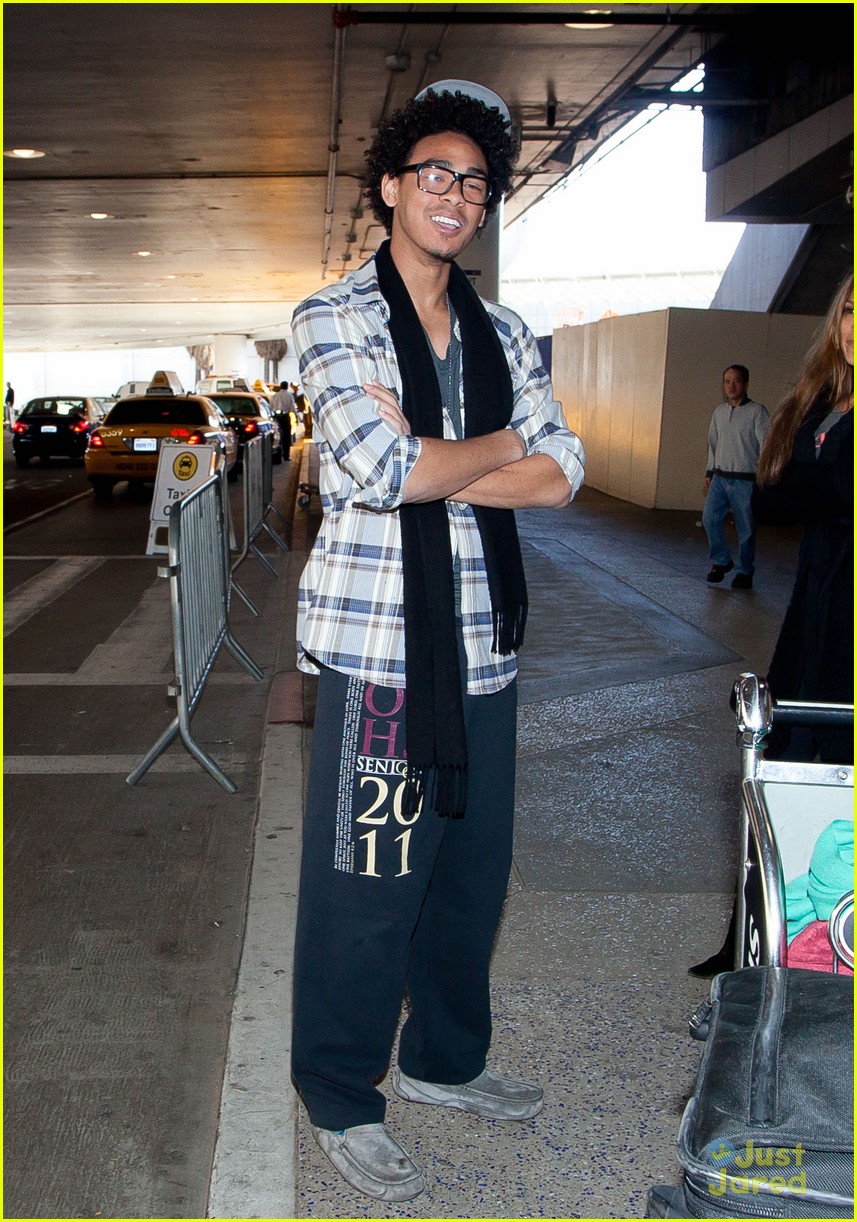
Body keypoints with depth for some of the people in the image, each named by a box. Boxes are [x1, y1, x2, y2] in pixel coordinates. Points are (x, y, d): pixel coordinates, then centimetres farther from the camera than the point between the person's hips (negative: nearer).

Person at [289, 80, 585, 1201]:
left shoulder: (504, 337, 13)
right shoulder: (334, 317, -2)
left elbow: (563, 477, 1)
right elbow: (378, 468, -18)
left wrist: (423, 466, -11)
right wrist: (502, 446, -3)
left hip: (483, 645, 6)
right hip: (378, 643, -5)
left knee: (473, 868, 16)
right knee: (366, 885, 3)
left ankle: (443, 1059, 38)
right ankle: (342, 1101, 25)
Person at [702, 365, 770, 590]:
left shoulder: (756, 412, -6)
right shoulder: (719, 412, 12)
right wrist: (710, 472, 17)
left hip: (745, 480, -5)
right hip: (720, 477, 5)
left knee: (746, 529, 1)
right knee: (710, 518, -8)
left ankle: (745, 572, 15)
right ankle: (721, 561, 13)